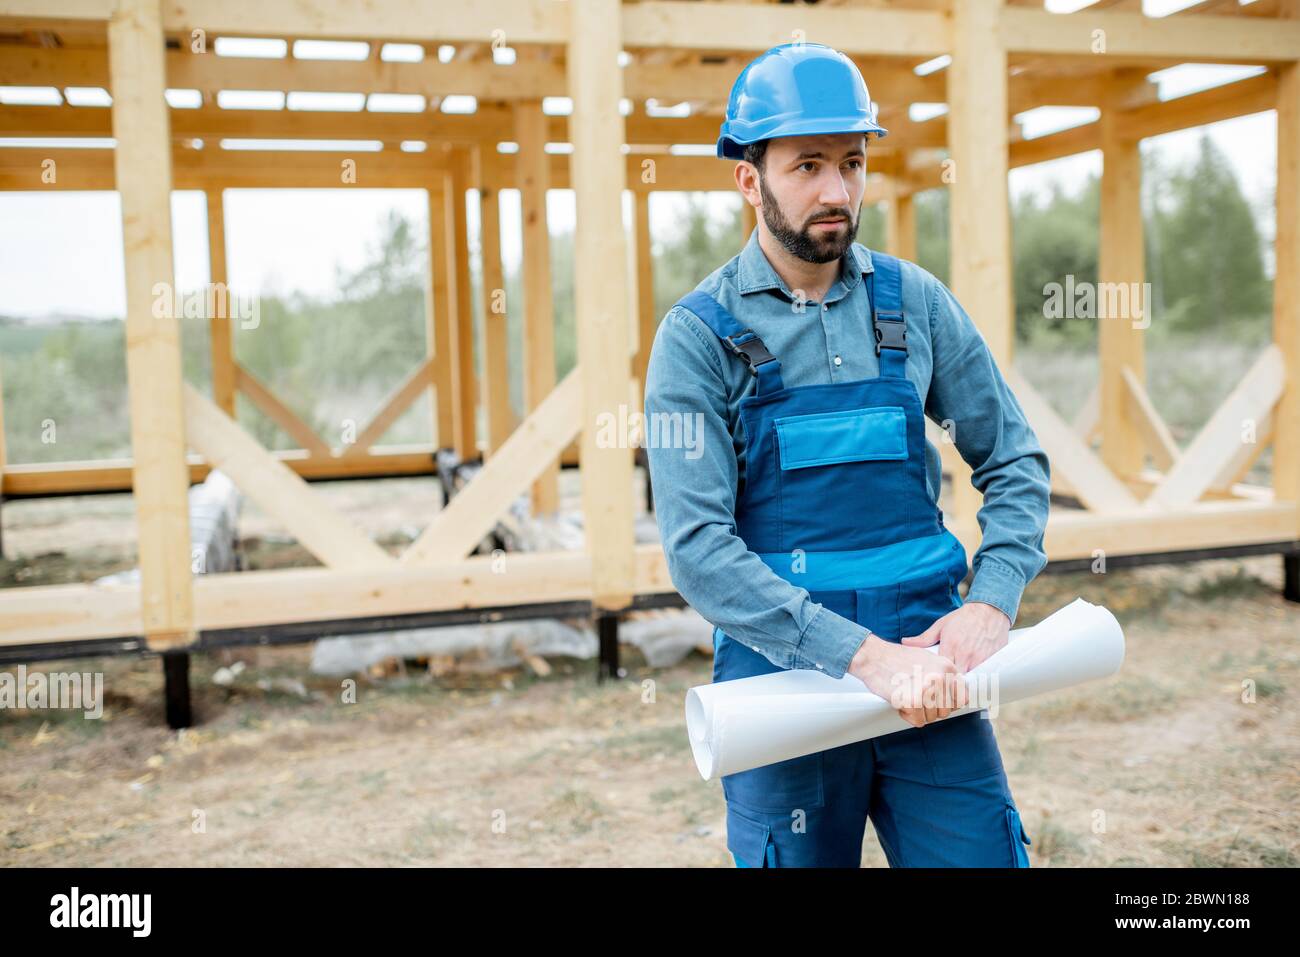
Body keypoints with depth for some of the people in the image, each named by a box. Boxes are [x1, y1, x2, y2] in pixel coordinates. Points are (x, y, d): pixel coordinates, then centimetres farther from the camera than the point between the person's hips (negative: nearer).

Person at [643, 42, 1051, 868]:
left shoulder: (915, 303, 3)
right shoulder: (699, 336, -7)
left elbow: (1015, 464, 9)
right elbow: (698, 550, -15)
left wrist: (991, 605, -8)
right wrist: (862, 653, -22)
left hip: (928, 666, 3)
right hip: (785, 678, -2)